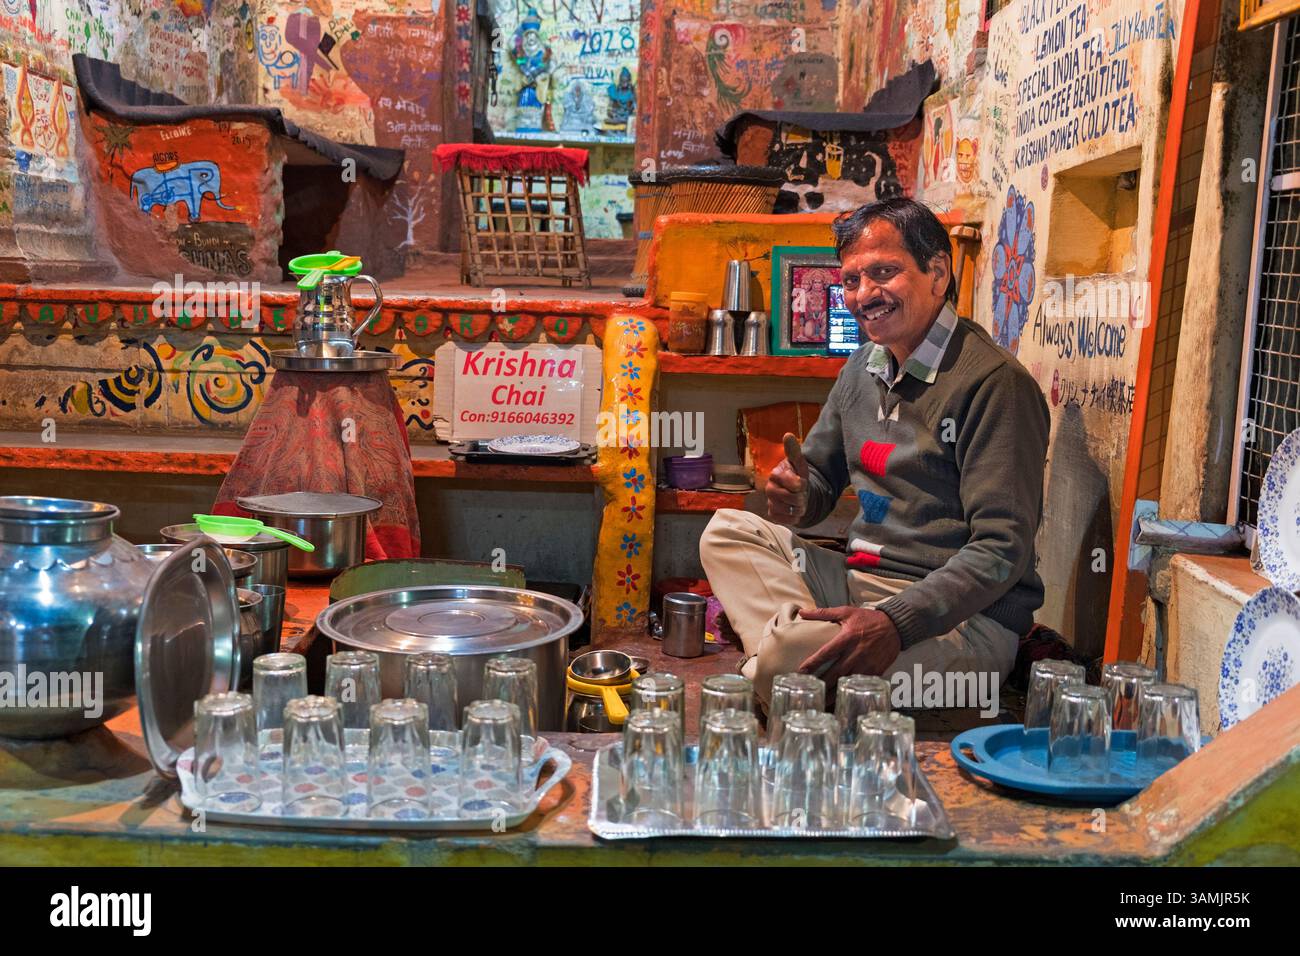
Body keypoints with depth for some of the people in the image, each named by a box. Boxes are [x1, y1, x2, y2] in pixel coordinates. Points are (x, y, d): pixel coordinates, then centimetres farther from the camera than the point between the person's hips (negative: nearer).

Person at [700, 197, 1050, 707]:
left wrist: (895, 623, -32)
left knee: (788, 657, -34)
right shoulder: (864, 366, 12)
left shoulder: (992, 382, -15)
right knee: (727, 531, -1)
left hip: (963, 618, -9)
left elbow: (1002, 550, -20)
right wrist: (796, 497, -5)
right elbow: (821, 476, 22)